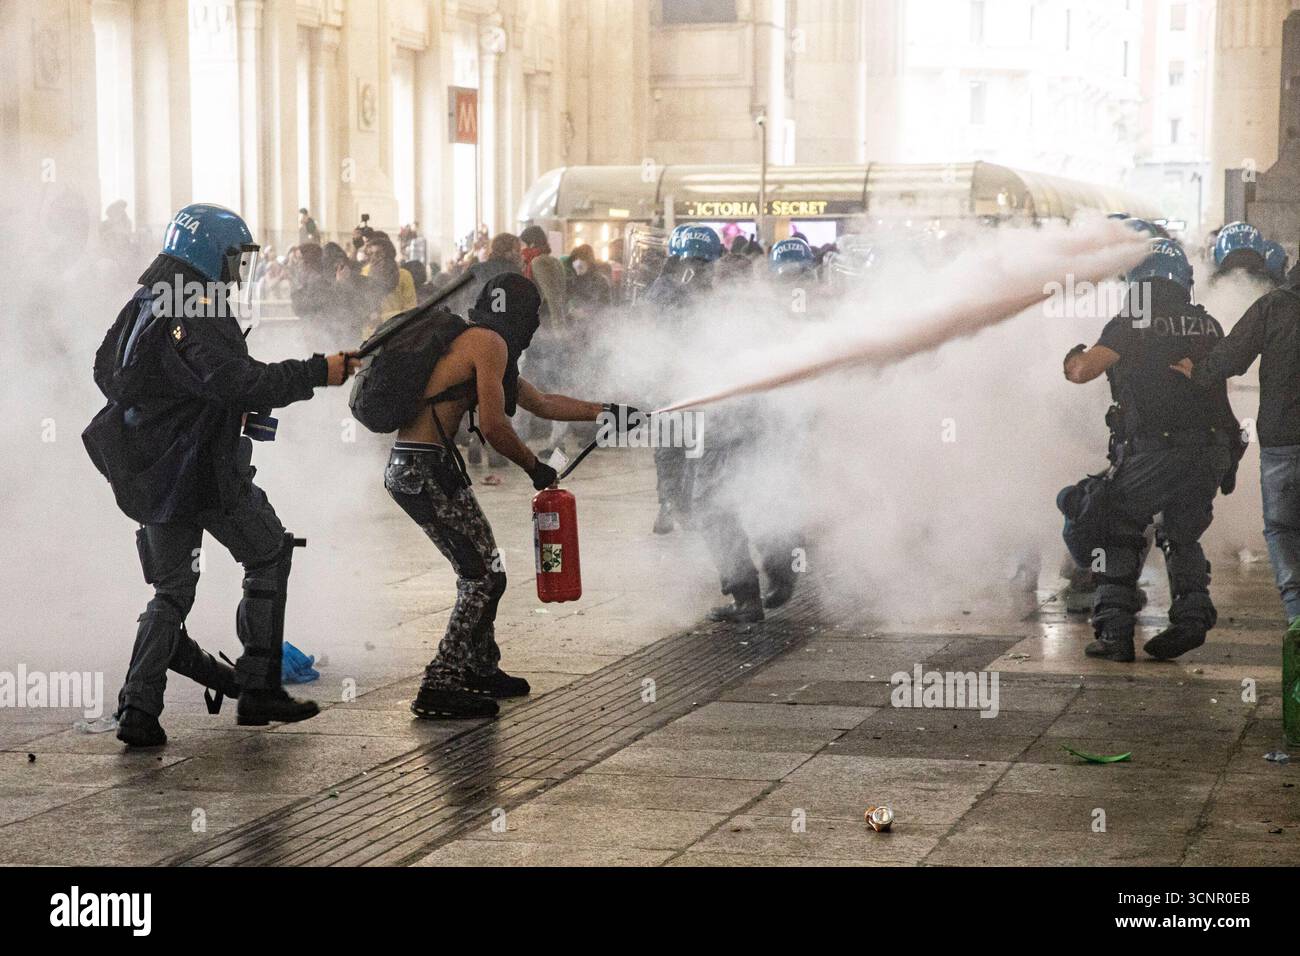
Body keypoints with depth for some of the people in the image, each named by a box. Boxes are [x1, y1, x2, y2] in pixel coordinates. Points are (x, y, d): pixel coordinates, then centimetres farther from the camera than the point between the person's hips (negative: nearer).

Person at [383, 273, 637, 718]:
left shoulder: (481, 344, 24)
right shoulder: (490, 343, -8)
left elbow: (542, 403, 32)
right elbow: (493, 425, -14)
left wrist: (608, 412, 35)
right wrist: (534, 467, 1)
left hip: (407, 469, 10)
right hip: (427, 469, -10)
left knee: (479, 569, 21)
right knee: (485, 576, -7)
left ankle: (480, 670, 34)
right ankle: (440, 686, -9)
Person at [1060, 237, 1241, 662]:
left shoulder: (1132, 324, -5)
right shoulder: (1209, 325, 12)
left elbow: (1082, 371, -10)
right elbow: (1218, 380, 17)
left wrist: (1074, 357, 12)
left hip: (1155, 450, -5)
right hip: (1214, 453, 5)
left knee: (1116, 532, 10)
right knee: (1182, 536, 22)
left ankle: (1115, 630, 1)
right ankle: (1192, 614, 2)